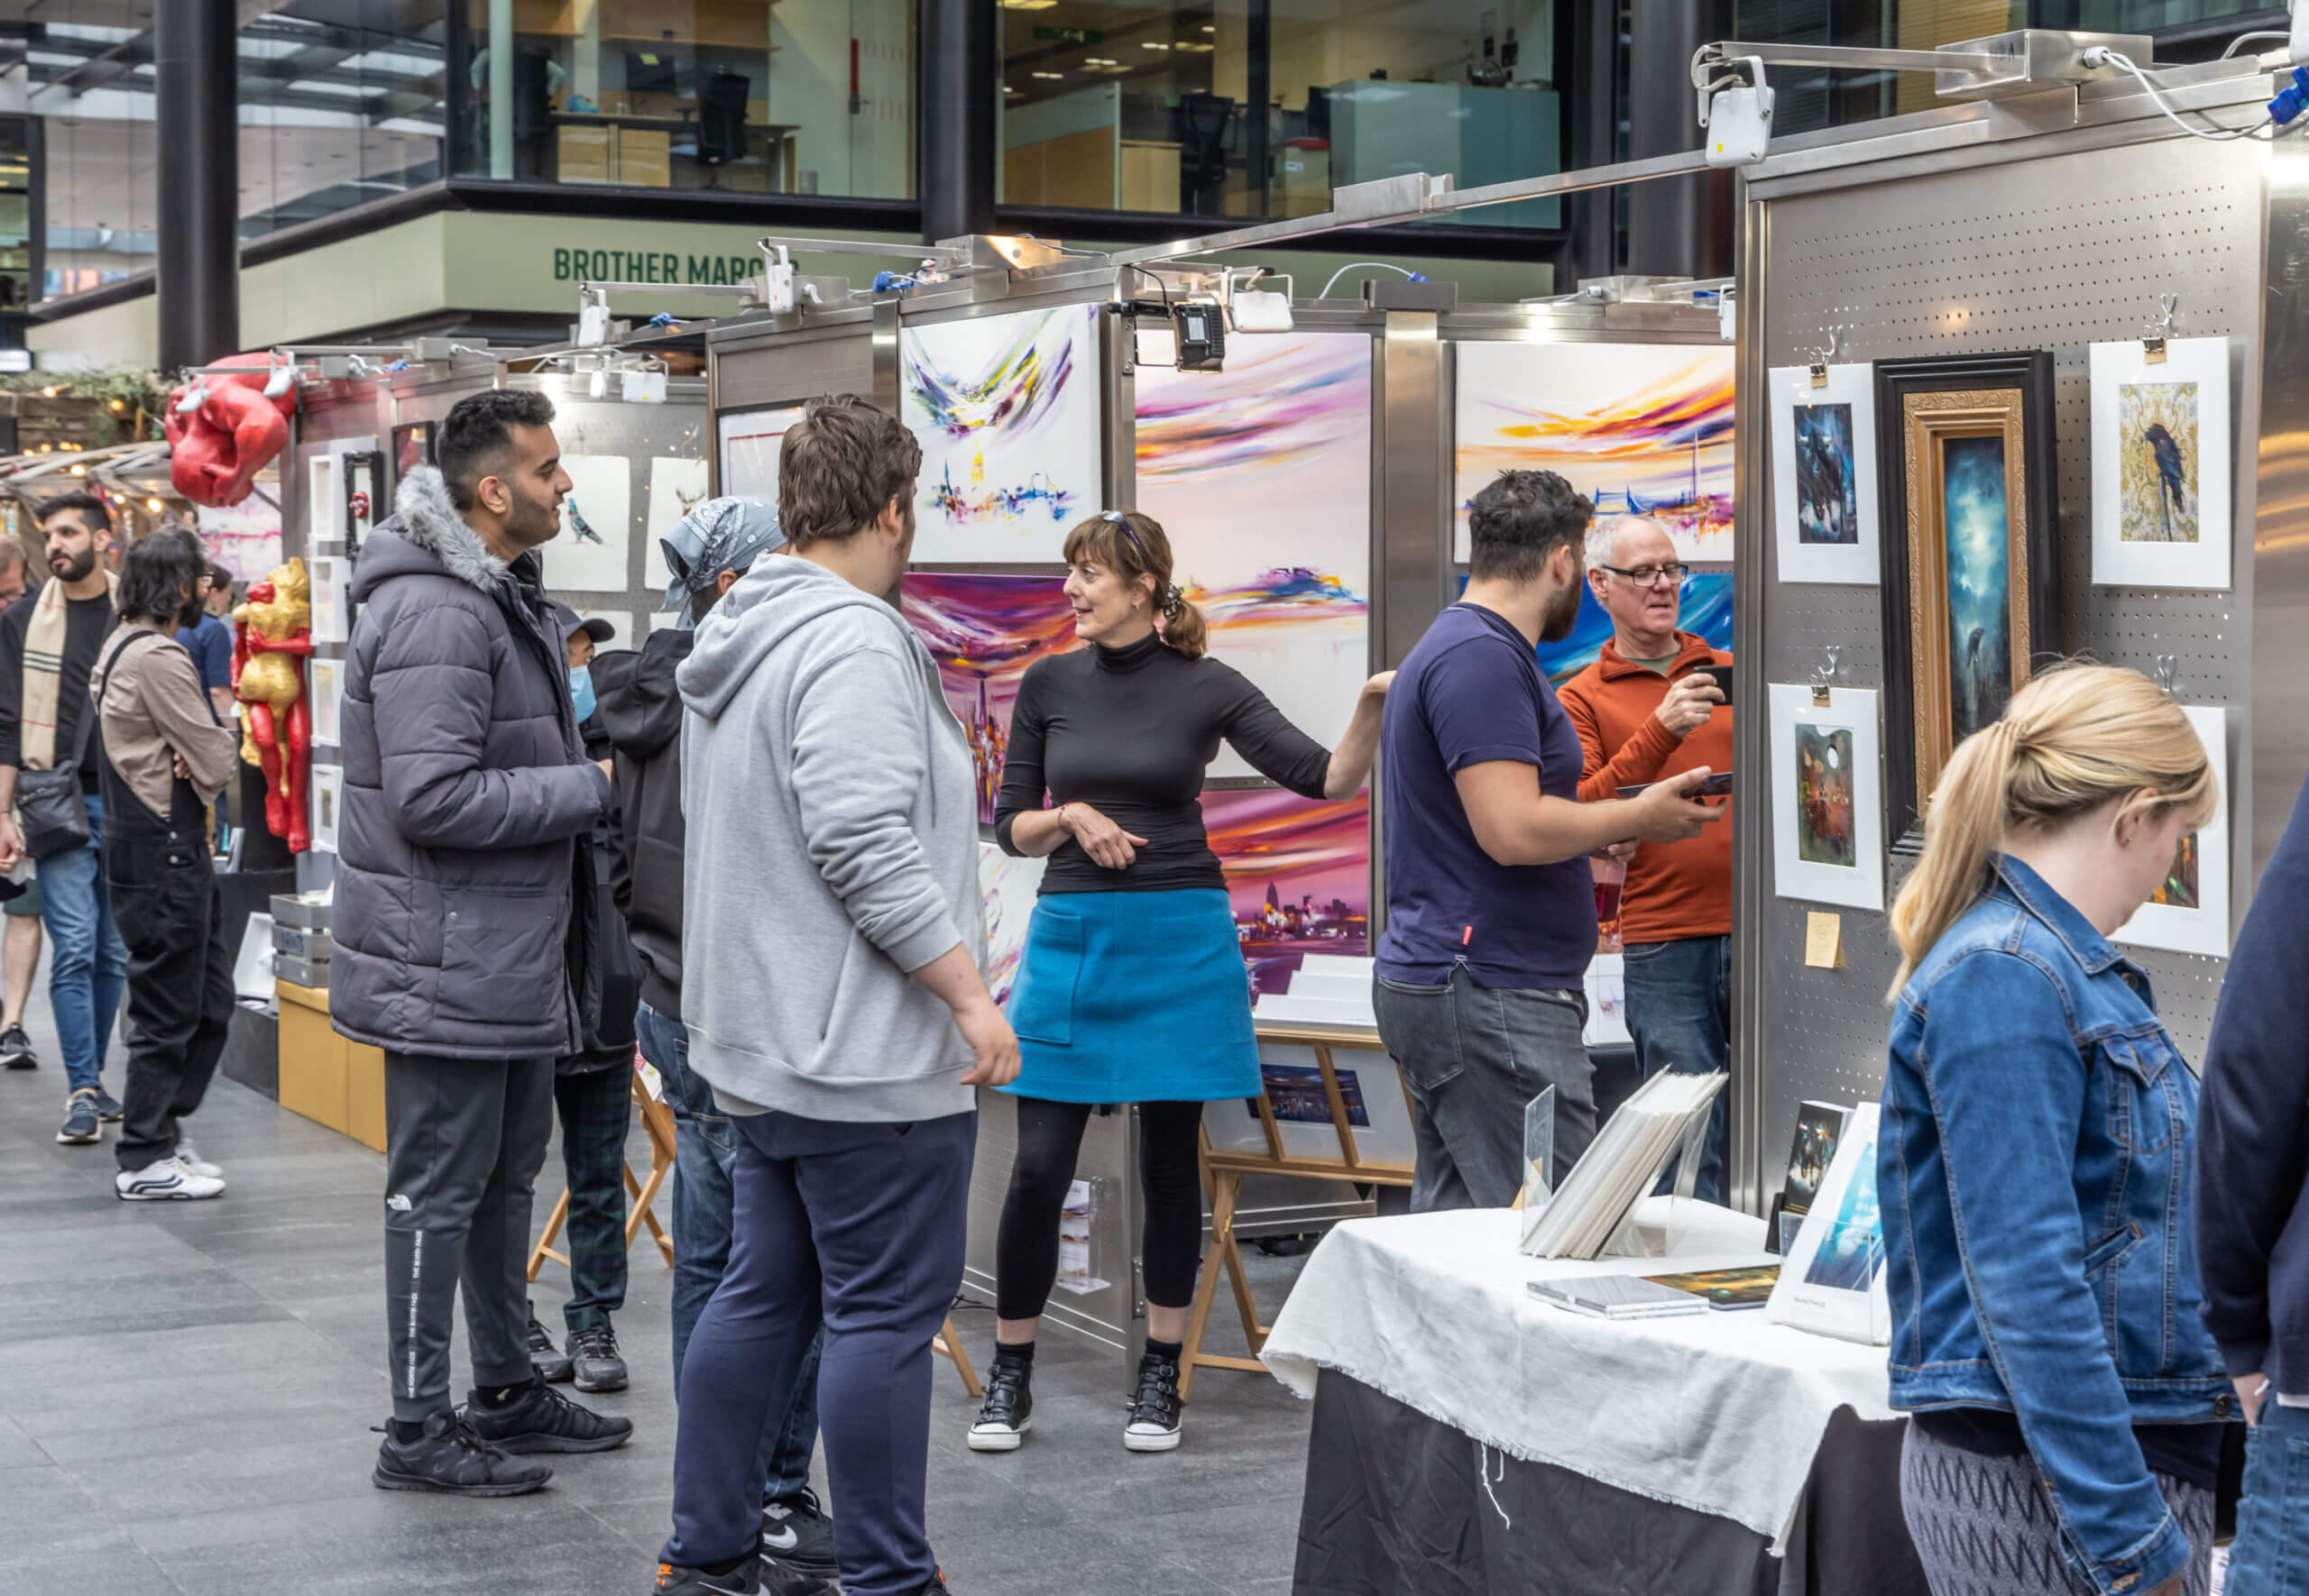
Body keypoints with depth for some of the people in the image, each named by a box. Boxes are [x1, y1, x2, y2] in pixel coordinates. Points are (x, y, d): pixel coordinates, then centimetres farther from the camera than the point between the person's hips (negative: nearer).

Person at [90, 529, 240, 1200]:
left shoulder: (120, 647, 15)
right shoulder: (158, 659, -18)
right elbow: (217, 762, -16)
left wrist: (187, 754, -7)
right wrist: (229, 743, 5)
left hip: (172, 849, 10)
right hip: (163, 850, -10)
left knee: (209, 1001, 14)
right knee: (168, 1010, -3)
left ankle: (162, 1132, 21)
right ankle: (146, 1159, 4)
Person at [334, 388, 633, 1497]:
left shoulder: (502, 597, 14)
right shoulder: (435, 616, -21)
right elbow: (433, 797, -28)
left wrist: (583, 779, 8)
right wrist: (589, 788, -20)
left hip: (515, 958, 10)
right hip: (449, 965, -10)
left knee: (505, 1176, 19)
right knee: (439, 1190, -1)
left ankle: (507, 1389, 32)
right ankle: (418, 1433, 9)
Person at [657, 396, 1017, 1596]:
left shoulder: (735, 636, 16)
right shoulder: (852, 642, -17)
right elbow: (866, 845, -25)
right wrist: (970, 994, -20)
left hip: (764, 1046, 10)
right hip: (866, 1050, -10)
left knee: (763, 1295, 15)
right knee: (886, 1314, -4)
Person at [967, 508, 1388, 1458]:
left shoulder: (1206, 688, -1)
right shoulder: (1049, 686, 5)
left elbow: (1329, 779, -8)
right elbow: (1010, 827, 8)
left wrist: (1371, 711, -24)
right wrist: (1073, 816, -11)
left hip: (1179, 941, -1)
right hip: (1070, 935, 2)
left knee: (1171, 1164, 5)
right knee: (1038, 1167, -1)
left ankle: (1159, 1378, 17)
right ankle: (1009, 1376, 12)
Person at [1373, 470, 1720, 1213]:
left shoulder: (1453, 647, 19)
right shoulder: (1482, 657, -14)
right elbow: (1513, 830, -22)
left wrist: (1597, 836, 21)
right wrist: (1638, 818, -9)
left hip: (1433, 985, 11)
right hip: (1492, 998, -11)